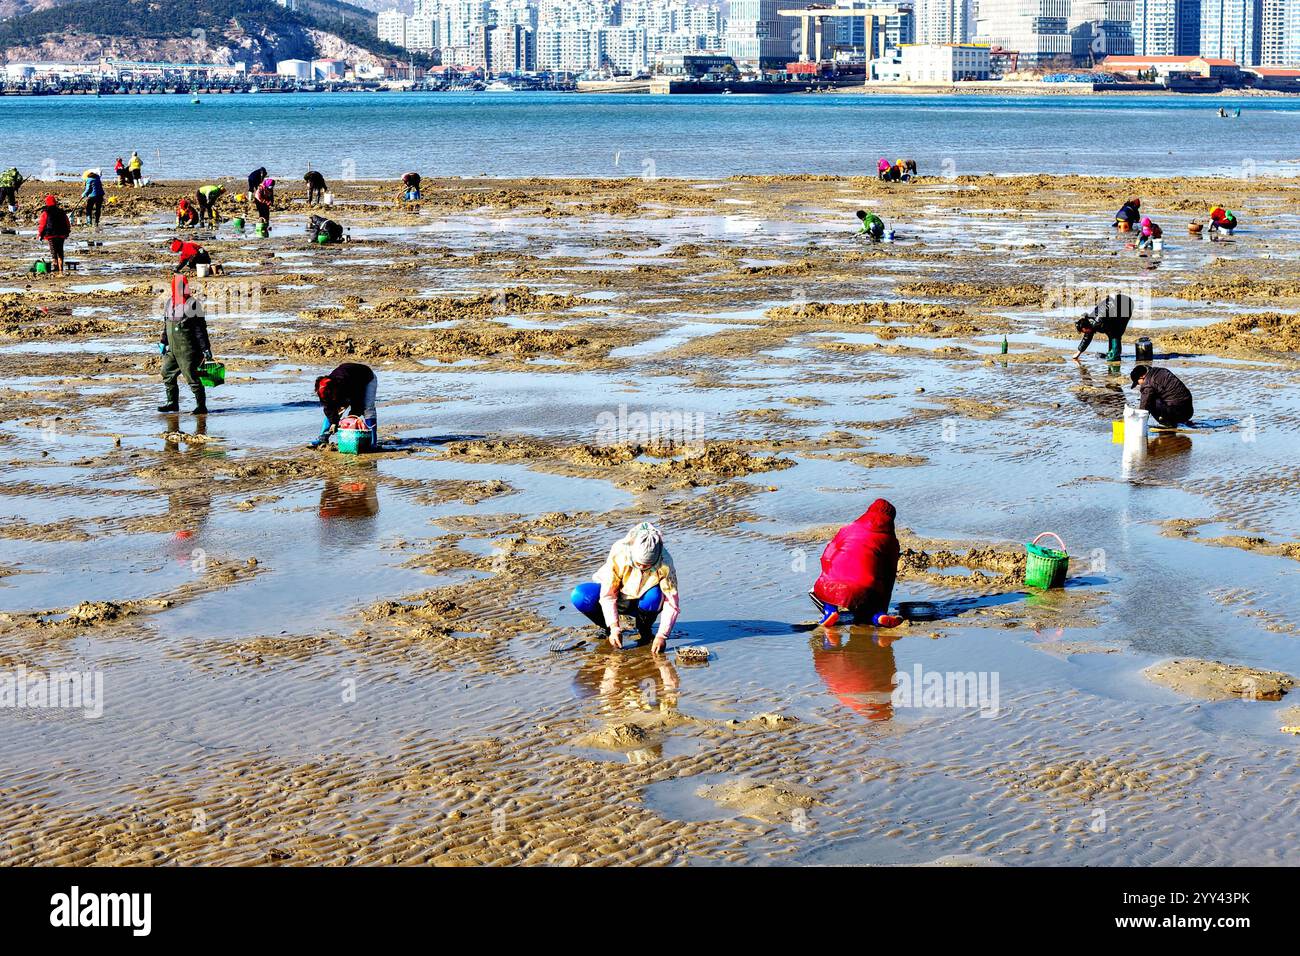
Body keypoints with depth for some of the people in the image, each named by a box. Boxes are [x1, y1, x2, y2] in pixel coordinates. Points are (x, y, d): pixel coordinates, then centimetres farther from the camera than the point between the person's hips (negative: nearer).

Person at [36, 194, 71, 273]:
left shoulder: (45, 213, -5)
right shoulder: (61, 212, 10)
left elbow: (42, 224, -3)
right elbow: (68, 223, 16)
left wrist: (40, 234, 7)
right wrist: (67, 233, 27)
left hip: (51, 235, -4)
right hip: (61, 235, 4)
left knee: (53, 252, -3)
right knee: (60, 252, 11)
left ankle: (55, 267, -15)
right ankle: (60, 268, 12)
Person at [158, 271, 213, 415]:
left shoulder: (193, 304, -12)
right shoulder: (169, 303, 10)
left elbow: (200, 329, -12)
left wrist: (206, 349, -14)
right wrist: (163, 342, 24)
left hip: (188, 350, -8)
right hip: (172, 349, 8)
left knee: (192, 377, -6)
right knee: (168, 375, 13)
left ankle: (201, 406, 2)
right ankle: (173, 403, 25)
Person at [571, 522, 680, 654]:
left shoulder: (664, 562, -28)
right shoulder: (618, 553, -29)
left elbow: (672, 603, -26)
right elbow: (607, 594, -25)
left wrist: (662, 636, -34)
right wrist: (614, 627, -32)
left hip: (641, 602, 0)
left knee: (655, 596, -37)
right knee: (579, 597, -28)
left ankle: (643, 629, -5)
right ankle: (609, 628, -1)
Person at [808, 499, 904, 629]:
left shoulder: (847, 529, 19)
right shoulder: (890, 540, 16)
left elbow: (826, 558, 18)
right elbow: (890, 575, 20)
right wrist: (882, 607, 32)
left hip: (834, 589, 0)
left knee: (815, 592, 32)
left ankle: (829, 610, -1)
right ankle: (877, 615, -3)